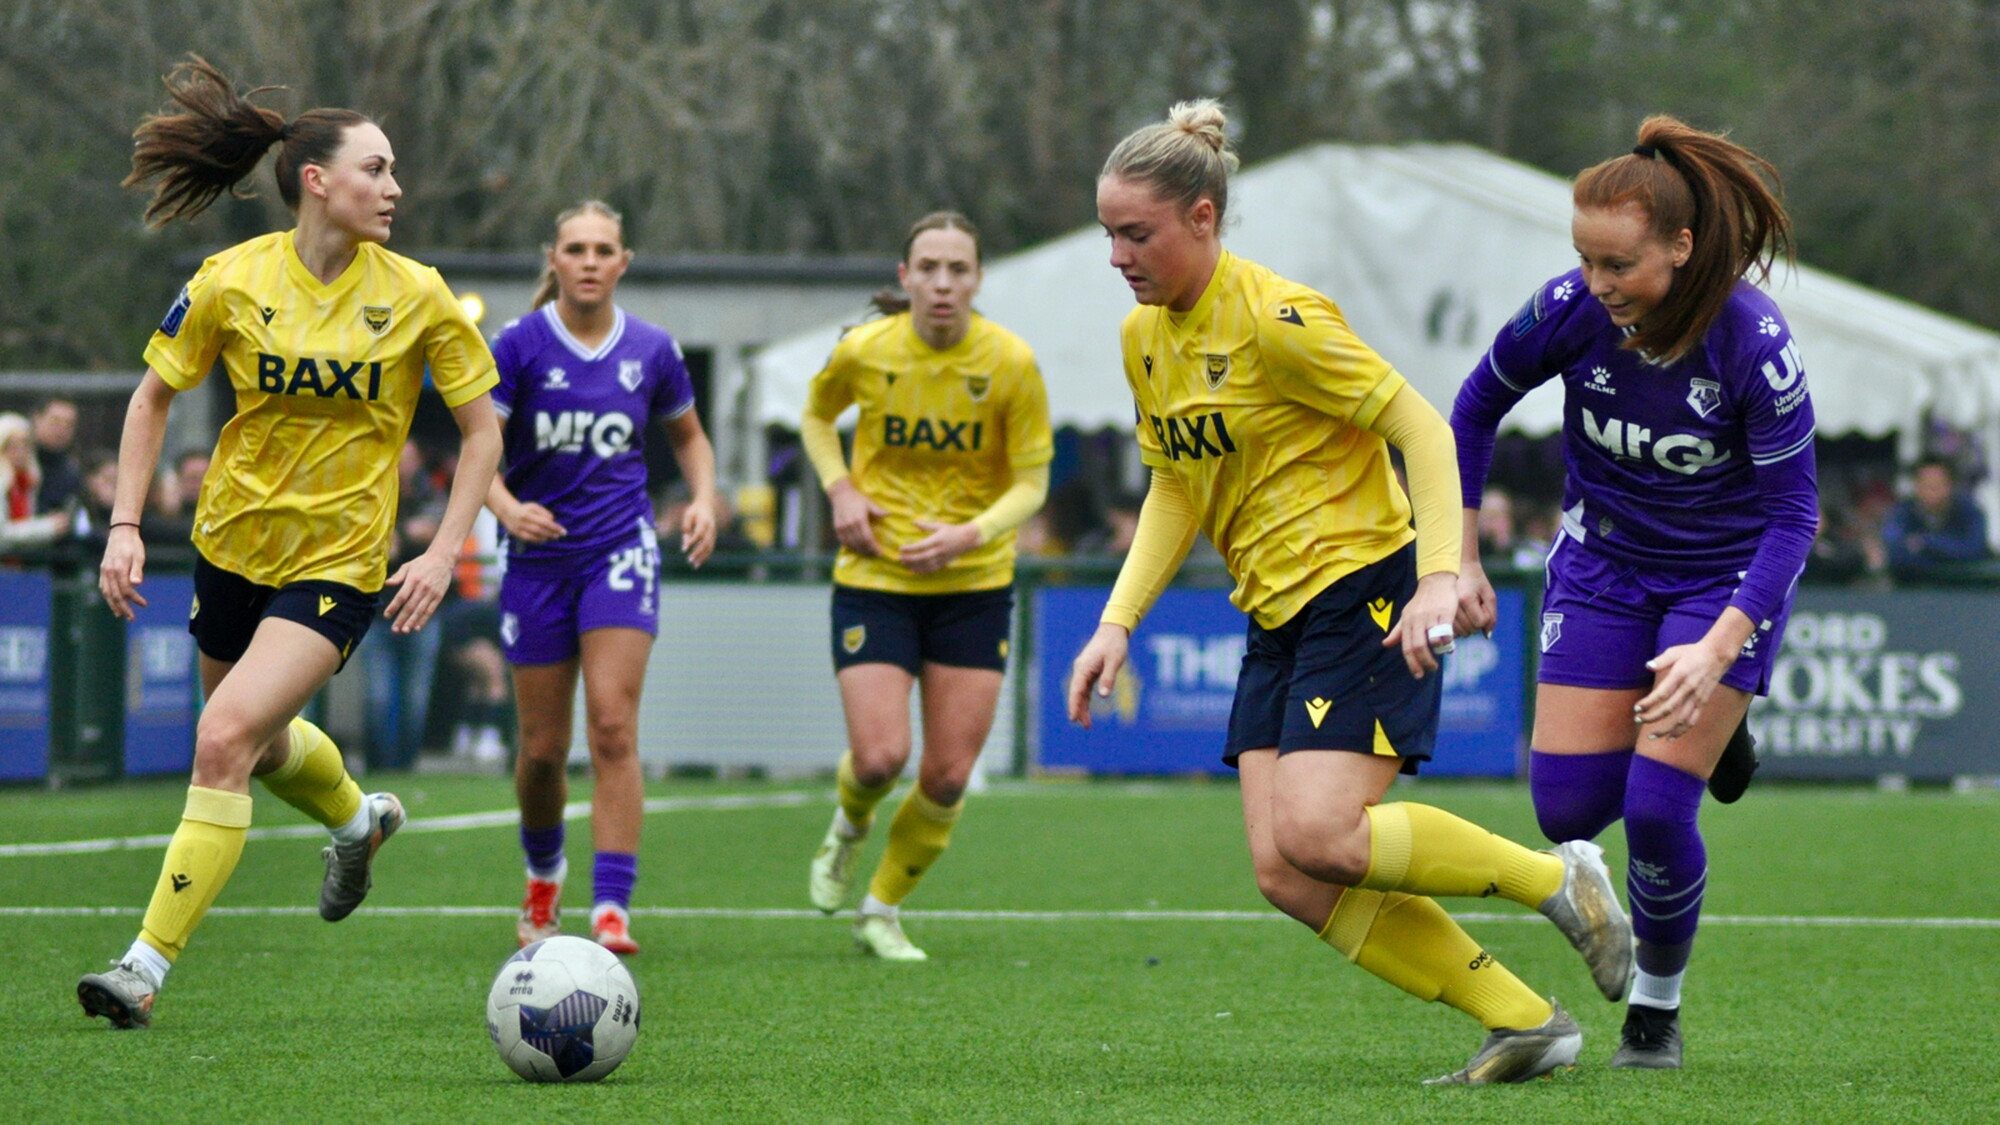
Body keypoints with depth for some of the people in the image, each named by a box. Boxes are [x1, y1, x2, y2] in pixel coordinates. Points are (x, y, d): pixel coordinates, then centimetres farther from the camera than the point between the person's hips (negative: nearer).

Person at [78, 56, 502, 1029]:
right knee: (262, 745, 20)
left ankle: (150, 965, -16)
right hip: (234, 541, 3)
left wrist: (443, 554, -9)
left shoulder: (415, 296, -10)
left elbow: (482, 429, 0)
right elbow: (152, 398, 4)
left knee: (226, 737, -20)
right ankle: (358, 820, 56)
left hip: (339, 563, -3)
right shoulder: (232, 282, -9)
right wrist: (124, 526, -5)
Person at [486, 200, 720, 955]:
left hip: (620, 550, 0)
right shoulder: (519, 345, -6)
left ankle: (612, 909, -20)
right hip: (539, 554, 0)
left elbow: (688, 437, 17)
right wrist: (507, 507, -29)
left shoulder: (652, 351, 1)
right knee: (543, 747, 6)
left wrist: (704, 499, -2)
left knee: (613, 728, -17)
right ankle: (543, 875, 36)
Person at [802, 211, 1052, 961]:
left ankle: (882, 910, 22)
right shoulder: (864, 352, -9)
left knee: (949, 778, -1)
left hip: (974, 584, 1)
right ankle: (848, 827, 23)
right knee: (881, 757, -15)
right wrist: (841, 490, -5)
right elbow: (816, 415, 13)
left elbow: (1032, 483, -4)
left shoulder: (1010, 363, -10)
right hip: (875, 580, -1)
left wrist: (970, 535, -22)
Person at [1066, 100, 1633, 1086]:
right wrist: (1118, 621, 7)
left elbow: (1423, 429, -15)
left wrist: (1439, 577, -24)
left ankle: (1557, 878, -1)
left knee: (1317, 837, -23)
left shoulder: (1276, 318, -16)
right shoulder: (1143, 337, 9)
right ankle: (1520, 1021, 0)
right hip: (1275, 619, 8)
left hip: (1363, 593, -8)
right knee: (1286, 877, -6)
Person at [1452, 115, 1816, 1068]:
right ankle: (1704, 733, 31)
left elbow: (1792, 512, -22)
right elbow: (1475, 410, -1)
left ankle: (1657, 1008, 12)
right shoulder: (1568, 311, -22)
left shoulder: (1754, 344, -30)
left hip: (1726, 576, -3)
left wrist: (1717, 649, -33)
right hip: (1603, 556, 3)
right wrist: (1460, 560, -3)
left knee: (1656, 810, -14)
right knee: (1567, 808, -2)